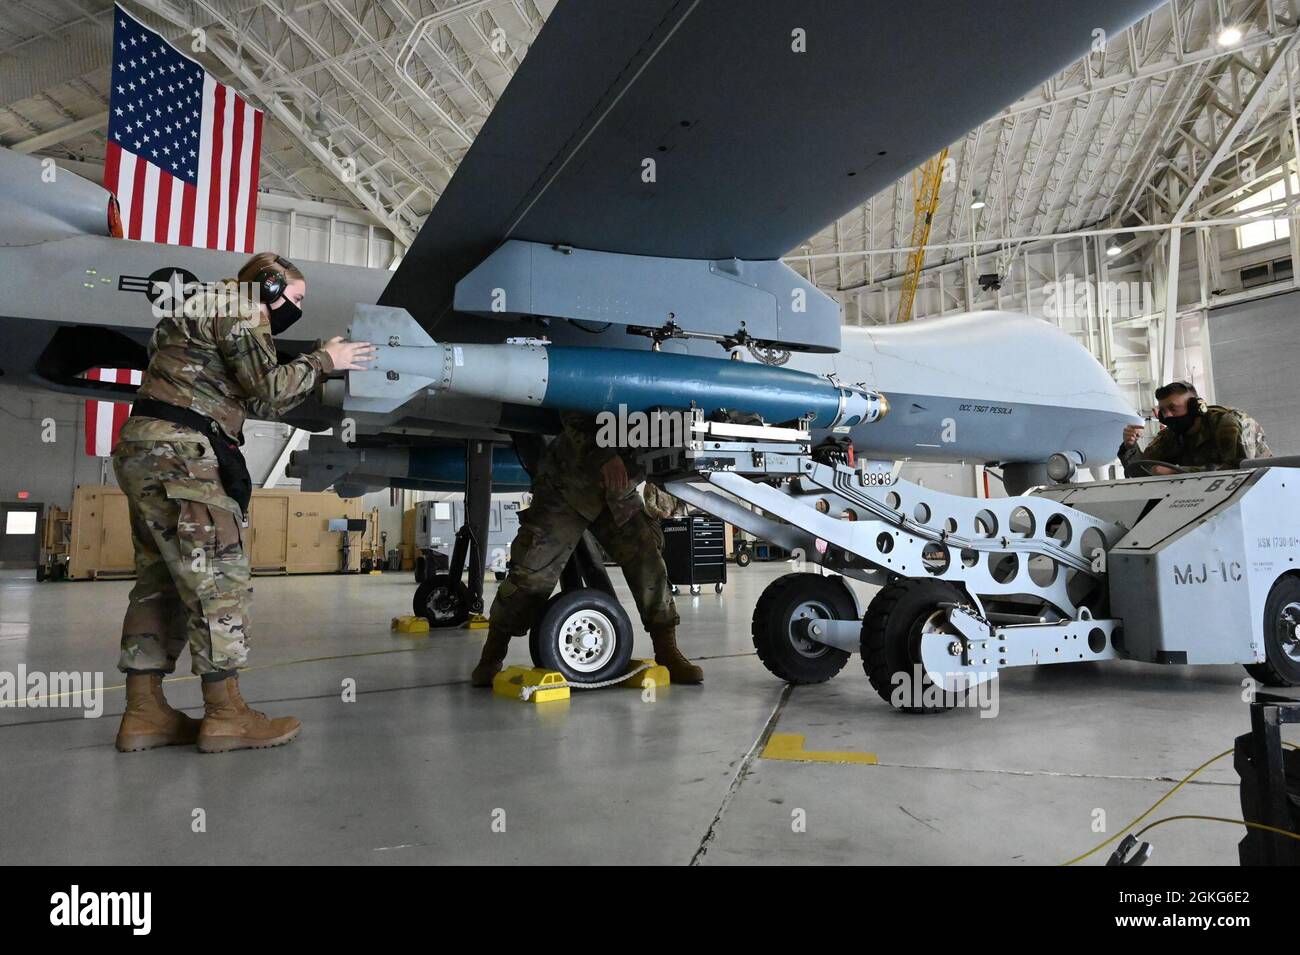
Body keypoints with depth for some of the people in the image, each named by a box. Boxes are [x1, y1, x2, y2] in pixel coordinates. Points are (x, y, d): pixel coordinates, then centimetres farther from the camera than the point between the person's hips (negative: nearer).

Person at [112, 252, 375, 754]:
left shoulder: (215, 310, 28)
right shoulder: (241, 304, -1)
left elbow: (259, 406, 23)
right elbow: (266, 389, -9)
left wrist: (317, 367, 21)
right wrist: (323, 362, 3)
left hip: (144, 450, 10)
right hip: (178, 451, -10)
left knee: (161, 578, 9)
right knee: (218, 575, -9)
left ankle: (144, 711, 11)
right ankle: (225, 713, -6)